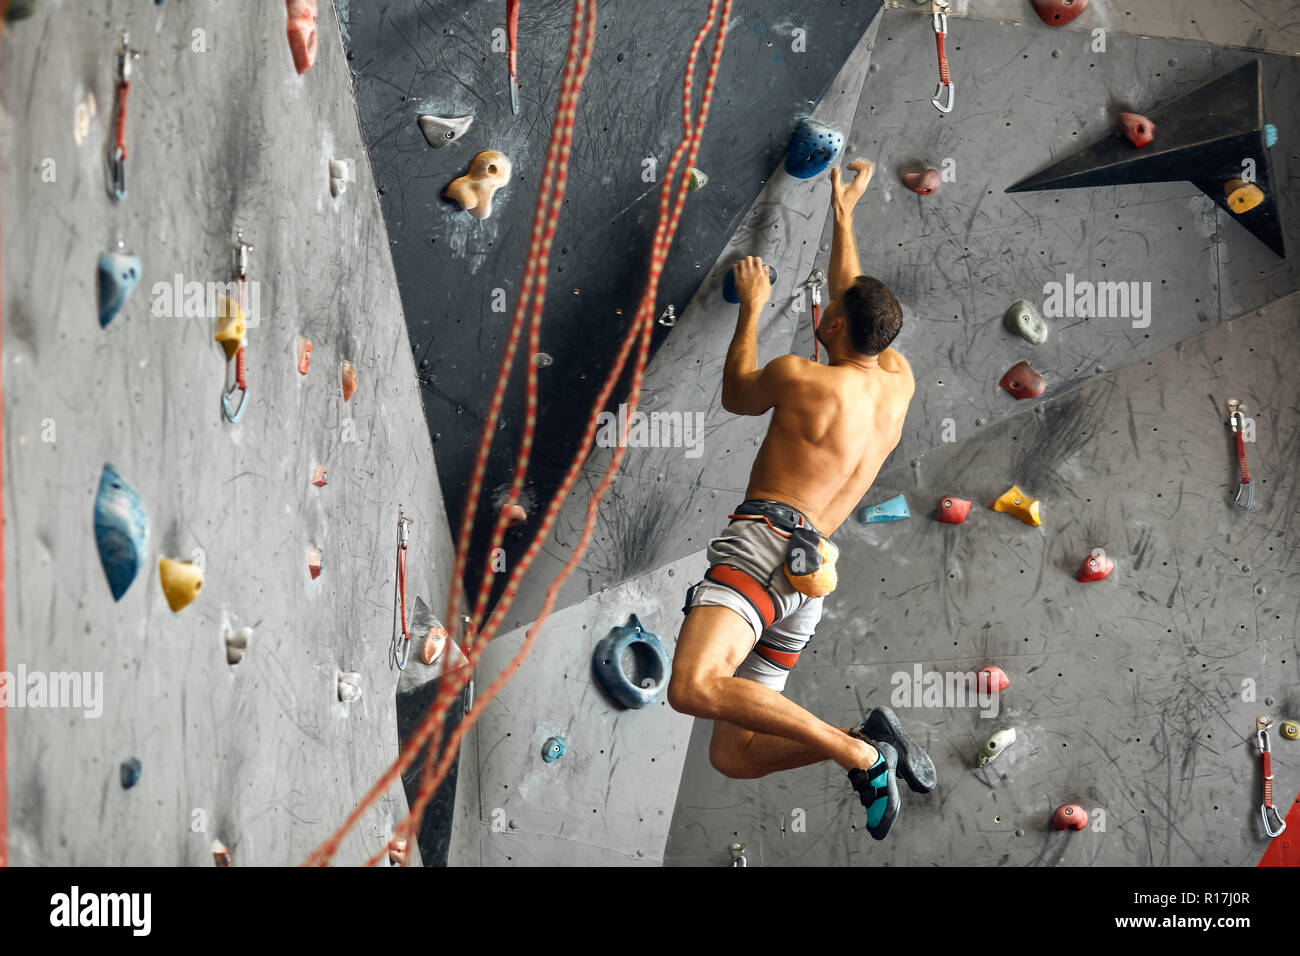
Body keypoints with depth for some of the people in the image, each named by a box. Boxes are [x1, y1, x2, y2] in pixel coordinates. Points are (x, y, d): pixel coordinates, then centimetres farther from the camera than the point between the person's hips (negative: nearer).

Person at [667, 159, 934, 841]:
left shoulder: (799, 377, -3)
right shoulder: (898, 381, 15)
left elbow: (736, 395, 20)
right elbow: (860, 307, 34)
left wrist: (752, 305, 30)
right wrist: (843, 214, 45)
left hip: (764, 539, -8)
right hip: (811, 574, 8)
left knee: (693, 688, -31)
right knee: (732, 755, 13)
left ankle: (859, 752, -30)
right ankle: (868, 739, -3)